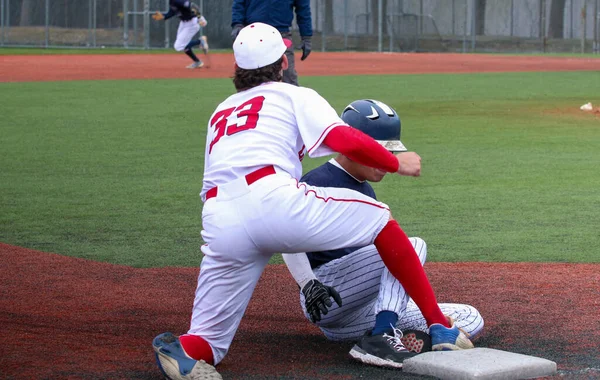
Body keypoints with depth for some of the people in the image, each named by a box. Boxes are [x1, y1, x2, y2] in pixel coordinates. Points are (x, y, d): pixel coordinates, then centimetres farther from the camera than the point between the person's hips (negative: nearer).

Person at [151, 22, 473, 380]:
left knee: (210, 341, 11)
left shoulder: (220, 112, 36)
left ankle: (188, 350, -26)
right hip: (273, 199, -4)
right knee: (379, 217, 17)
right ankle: (440, 328, 11)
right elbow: (346, 140, 4)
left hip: (218, 225, 4)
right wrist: (397, 163, 19)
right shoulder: (294, 96, 21)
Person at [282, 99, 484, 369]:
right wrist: (308, 283, -30)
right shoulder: (320, 181, -7)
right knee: (411, 245, -26)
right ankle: (381, 338, -35)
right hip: (326, 300, -8)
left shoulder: (366, 191, 20)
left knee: (470, 320, 1)